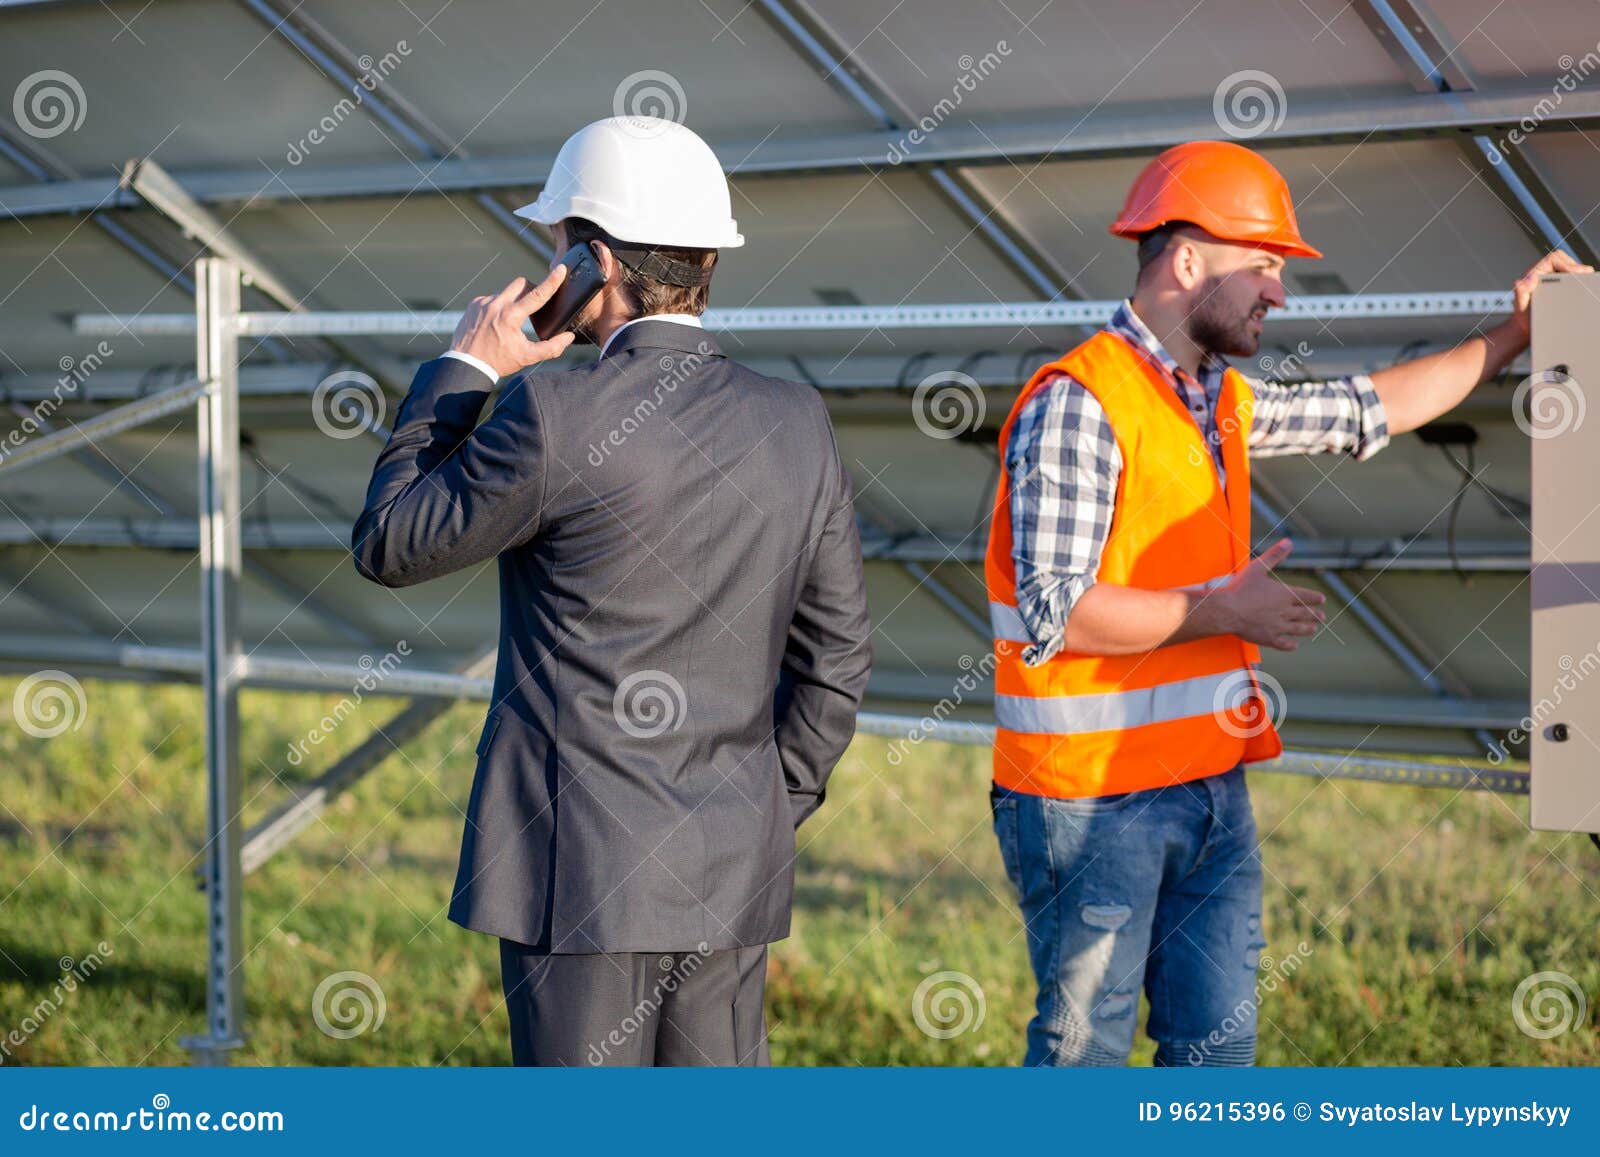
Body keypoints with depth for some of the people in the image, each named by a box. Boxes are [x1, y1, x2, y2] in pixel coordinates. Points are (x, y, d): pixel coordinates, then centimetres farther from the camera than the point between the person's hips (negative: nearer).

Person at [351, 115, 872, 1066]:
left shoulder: (555, 414, -15)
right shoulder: (799, 426, 3)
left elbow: (389, 547, -2)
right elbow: (838, 657, 8)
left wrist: (464, 371, 4)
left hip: (581, 872, -5)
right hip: (732, 879, 6)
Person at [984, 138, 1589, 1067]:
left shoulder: (1222, 402, 12)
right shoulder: (1077, 404, -15)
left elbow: (1370, 411, 28)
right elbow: (1054, 612, -22)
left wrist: (1513, 338, 28)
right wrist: (1225, 613, -14)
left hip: (1211, 786, 8)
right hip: (1092, 800, -8)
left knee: (1217, 1042, 10)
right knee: (1085, 1048, -1)